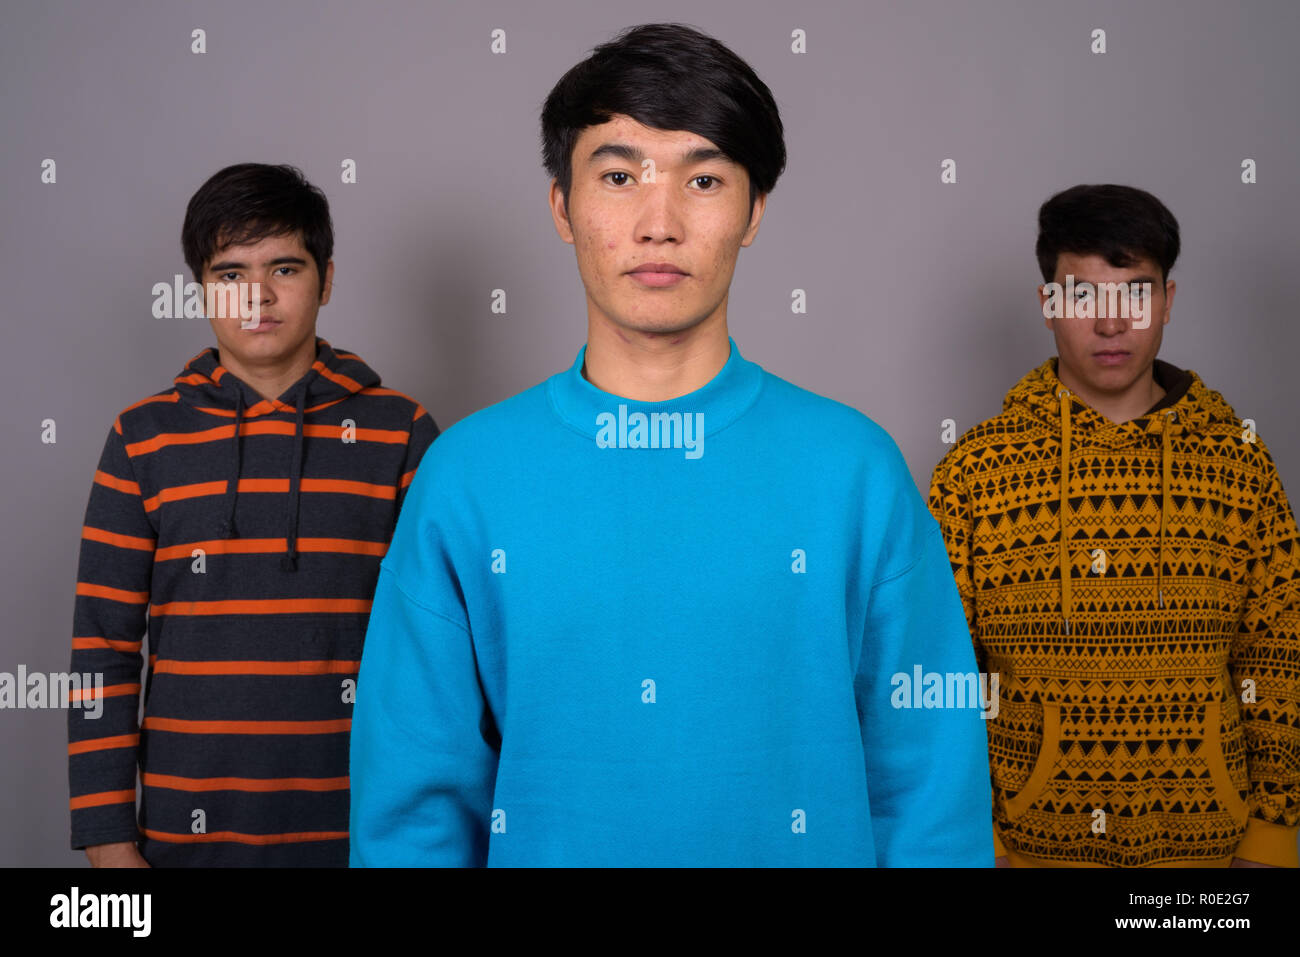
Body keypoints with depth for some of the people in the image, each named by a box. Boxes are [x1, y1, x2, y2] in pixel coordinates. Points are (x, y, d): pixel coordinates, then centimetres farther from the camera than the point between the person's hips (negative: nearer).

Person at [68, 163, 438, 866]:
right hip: (188, 834, 1)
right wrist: (108, 838, -2)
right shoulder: (143, 438, 4)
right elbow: (103, 648, 3)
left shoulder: (401, 431, 1)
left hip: (364, 830, -1)